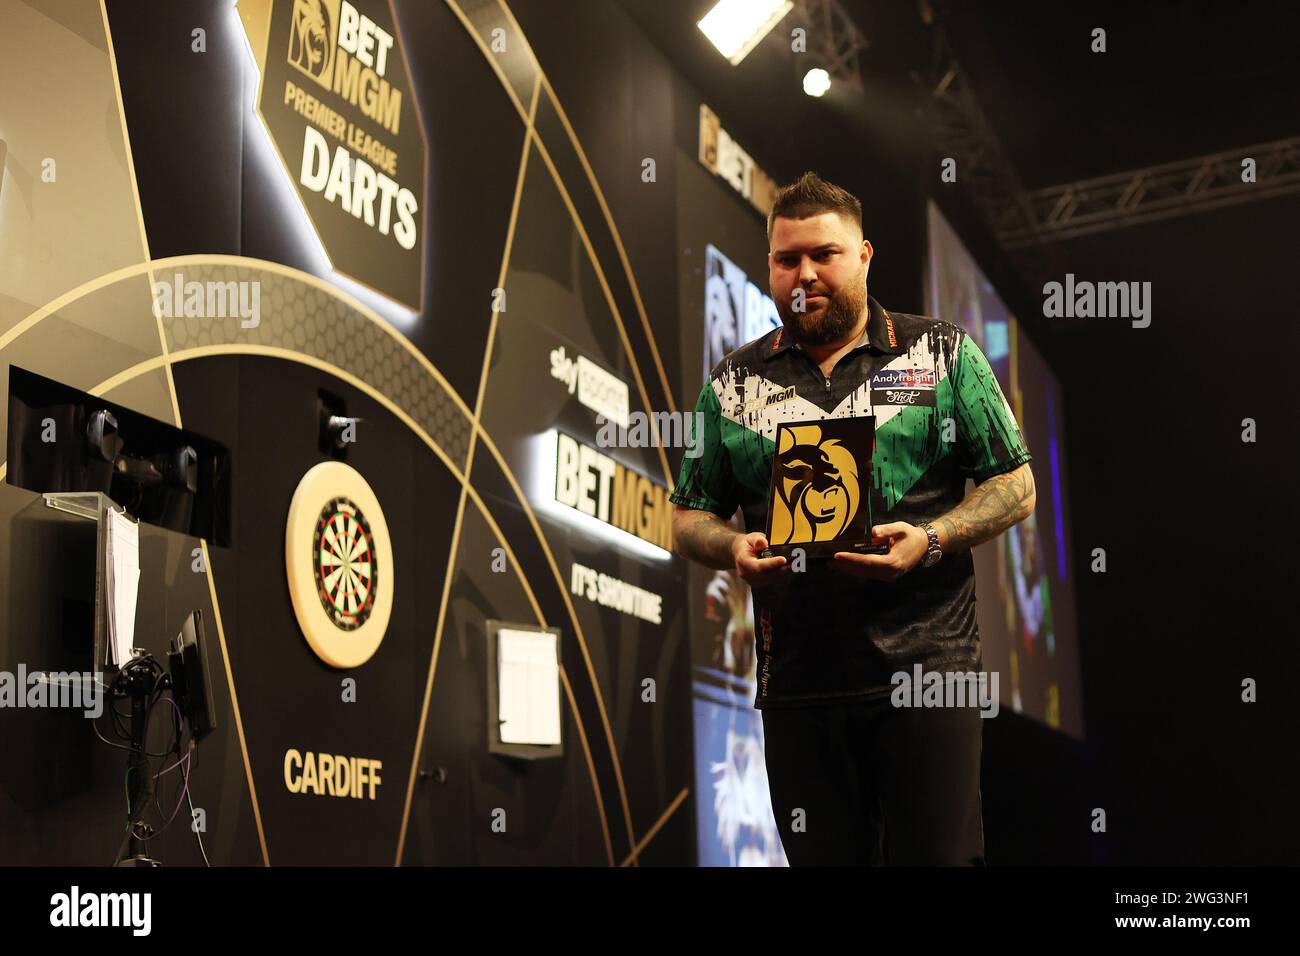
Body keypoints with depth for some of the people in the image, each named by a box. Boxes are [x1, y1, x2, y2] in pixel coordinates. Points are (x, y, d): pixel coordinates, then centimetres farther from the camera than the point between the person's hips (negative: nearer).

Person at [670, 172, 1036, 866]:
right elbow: (688, 519, 15)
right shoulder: (734, 383, 13)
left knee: (937, 854, -3)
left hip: (926, 670, -2)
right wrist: (733, 548, -7)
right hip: (796, 684, 2)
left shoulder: (944, 355, 7)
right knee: (820, 857, 8)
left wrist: (930, 540, -13)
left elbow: (1015, 487, 4)